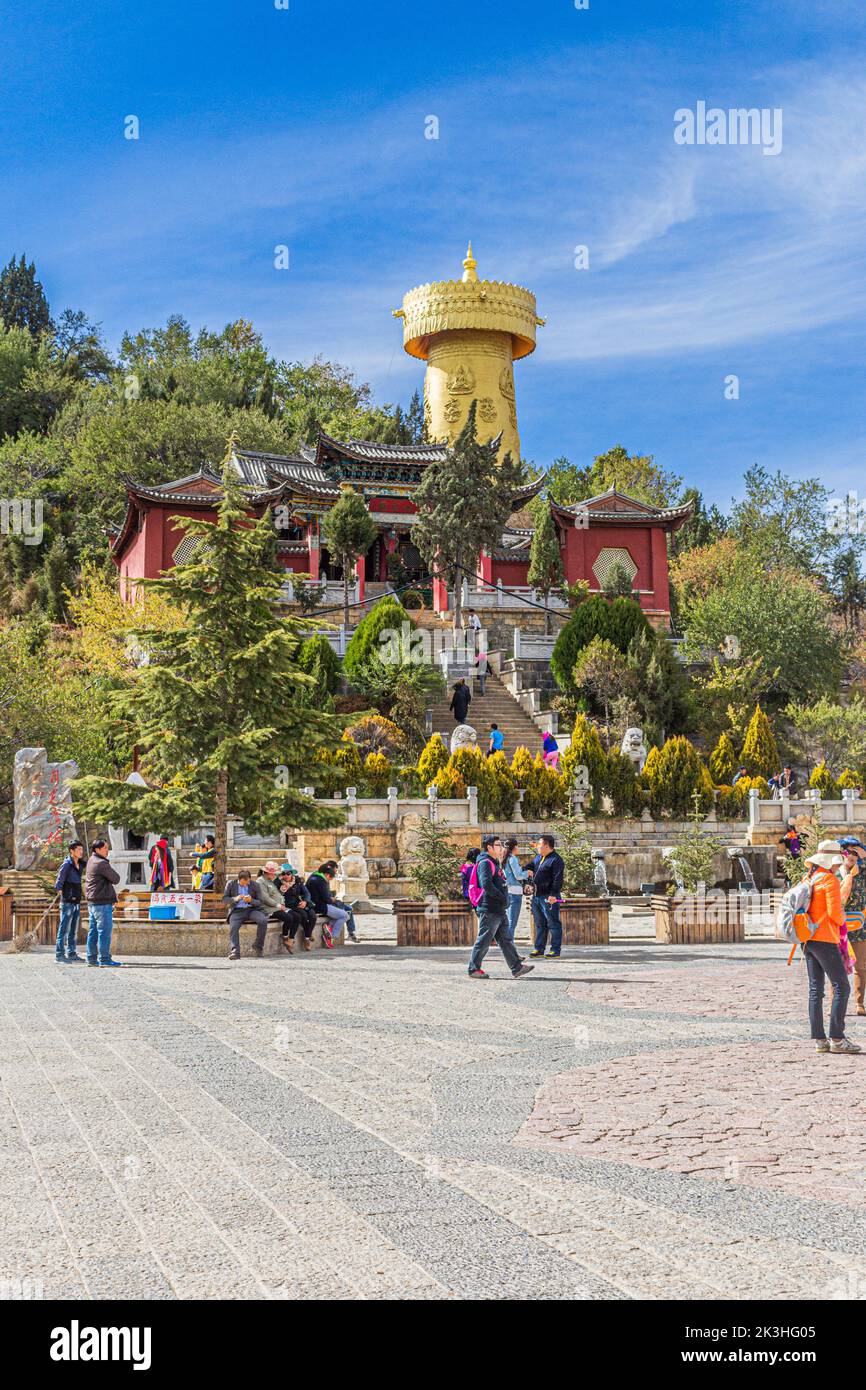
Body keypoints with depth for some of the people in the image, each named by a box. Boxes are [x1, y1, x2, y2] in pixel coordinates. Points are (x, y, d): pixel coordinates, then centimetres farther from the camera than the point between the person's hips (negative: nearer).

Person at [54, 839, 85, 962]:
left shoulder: (79, 864, 9)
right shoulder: (67, 865, -13)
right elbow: (58, 883, -13)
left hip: (77, 902, 8)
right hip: (68, 902, -8)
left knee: (74, 930, 11)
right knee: (64, 929, -4)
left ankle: (71, 953, 18)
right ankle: (59, 954, -1)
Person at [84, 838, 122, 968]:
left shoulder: (91, 860, 14)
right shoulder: (102, 863, -15)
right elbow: (116, 879, -8)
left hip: (92, 902, 10)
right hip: (102, 902, -10)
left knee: (93, 931, 11)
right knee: (105, 931, -7)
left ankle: (92, 958, 14)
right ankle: (104, 958, -7)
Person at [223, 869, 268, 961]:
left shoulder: (255, 886, 6)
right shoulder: (231, 884, 6)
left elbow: (259, 902, 6)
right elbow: (224, 899, 4)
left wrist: (251, 900, -17)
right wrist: (235, 899, -16)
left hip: (251, 909, 1)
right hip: (236, 911, -1)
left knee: (263, 920, -28)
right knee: (233, 927, -31)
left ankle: (258, 946, -15)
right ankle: (234, 952, -33)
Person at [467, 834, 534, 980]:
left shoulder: (494, 863, 20)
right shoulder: (485, 863, -12)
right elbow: (486, 885, -24)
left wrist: (504, 899, 11)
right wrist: (502, 898, -17)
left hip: (500, 910, 10)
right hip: (490, 910, -10)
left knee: (506, 939, 9)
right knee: (483, 941, -4)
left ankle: (516, 968, 11)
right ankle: (474, 969, 3)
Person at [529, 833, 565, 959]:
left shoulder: (556, 860, -12)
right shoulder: (538, 858, 16)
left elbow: (558, 879, -18)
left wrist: (553, 894, -25)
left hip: (549, 897, -9)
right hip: (536, 896, 9)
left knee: (553, 924, -3)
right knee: (539, 924, 13)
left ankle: (556, 950, -1)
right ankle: (539, 949, 20)